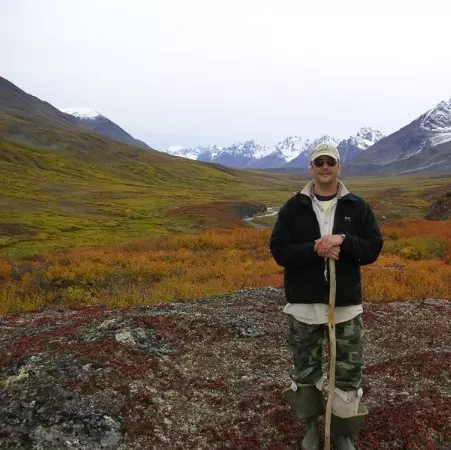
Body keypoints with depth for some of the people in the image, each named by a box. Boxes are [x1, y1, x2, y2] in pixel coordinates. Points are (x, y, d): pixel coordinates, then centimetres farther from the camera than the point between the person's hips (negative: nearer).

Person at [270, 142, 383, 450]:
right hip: (304, 305, 0)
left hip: (346, 305, 0)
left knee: (349, 372, 7)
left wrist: (343, 240, -20)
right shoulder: (294, 208, 0)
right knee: (305, 370, 14)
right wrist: (315, 250, -21)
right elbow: (279, 250, -6)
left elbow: (373, 248, -2)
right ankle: (312, 425, 37)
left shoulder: (358, 207, 2)